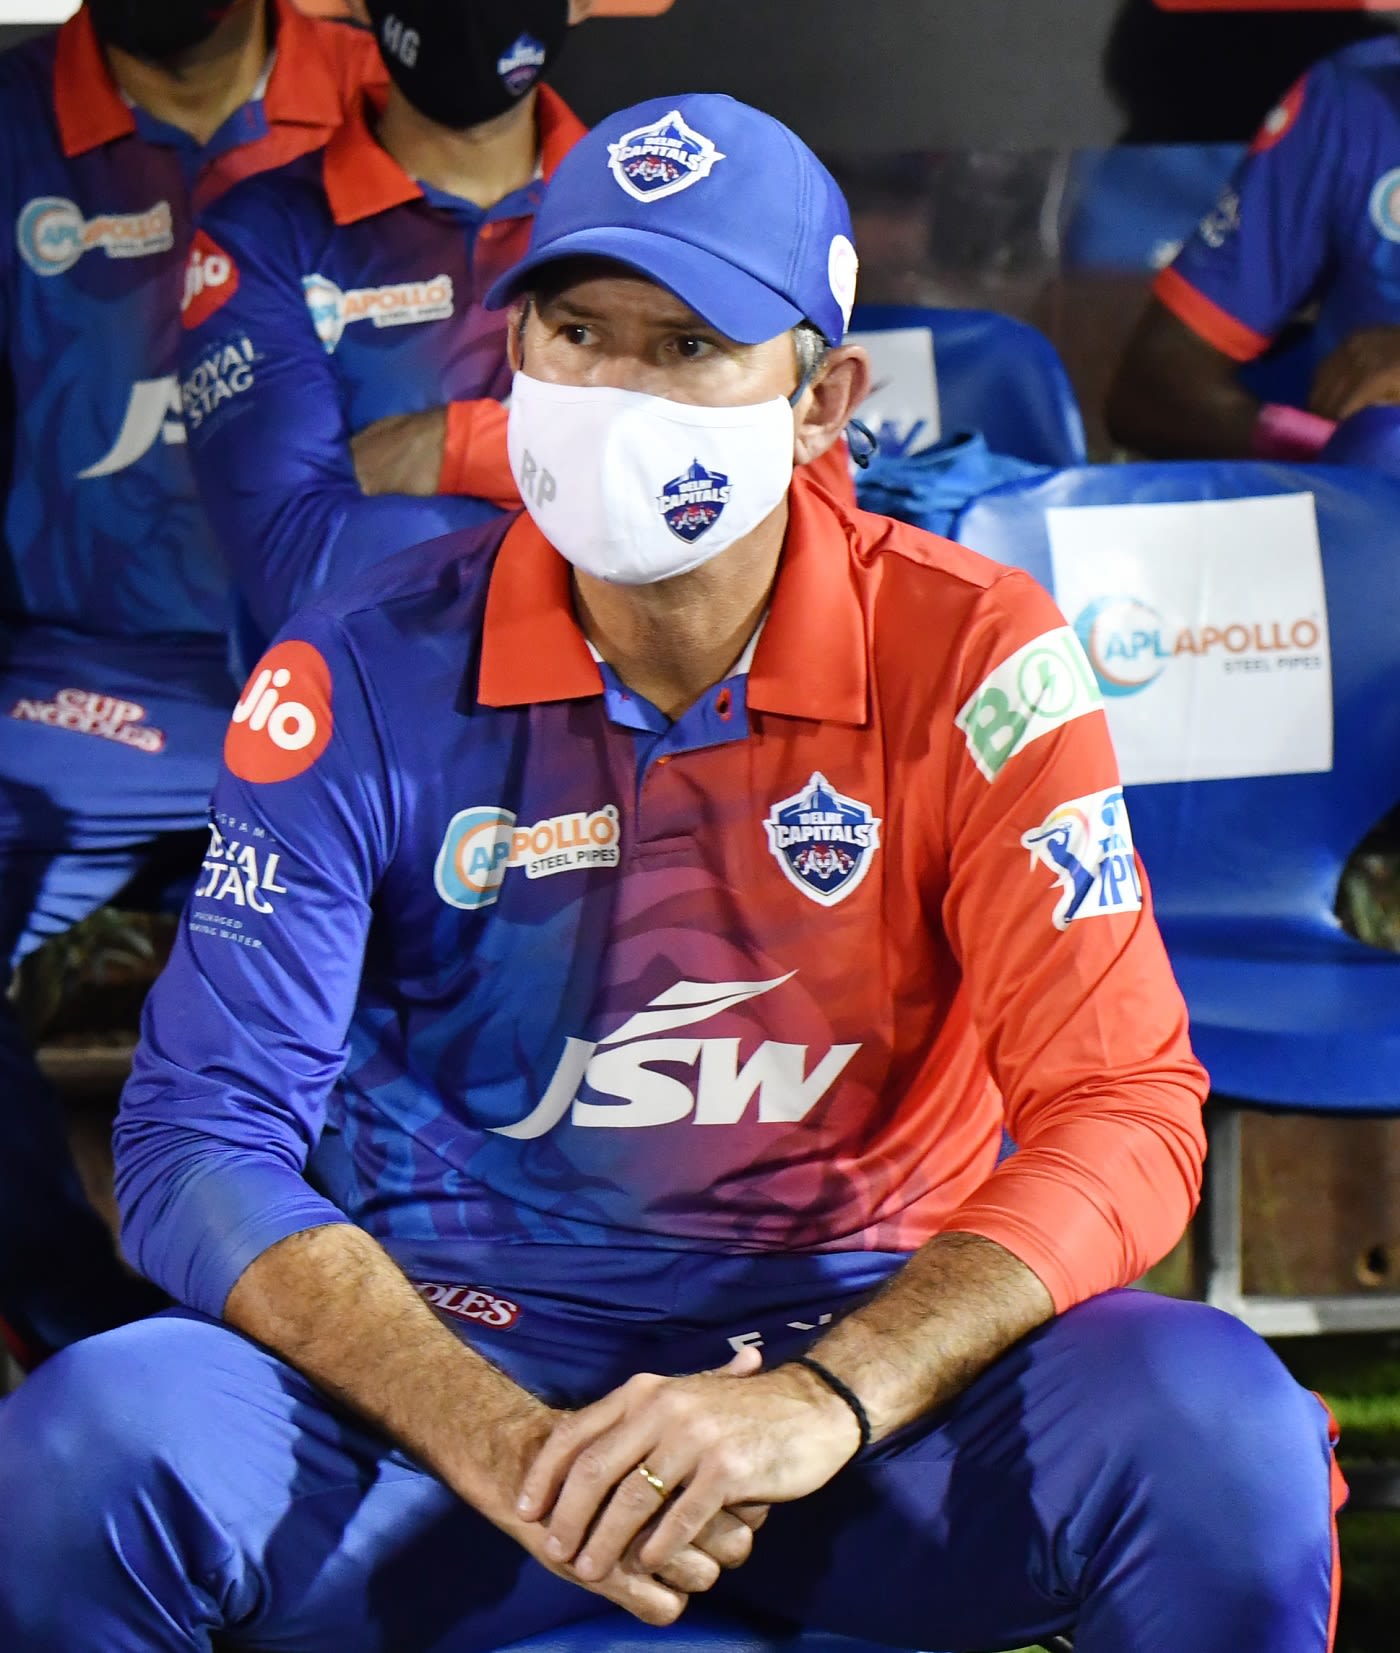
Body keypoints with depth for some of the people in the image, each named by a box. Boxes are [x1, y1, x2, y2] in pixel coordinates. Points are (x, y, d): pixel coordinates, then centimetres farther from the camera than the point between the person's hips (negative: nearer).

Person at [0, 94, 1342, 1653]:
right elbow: (206, 1131, -11)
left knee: (1215, 1430, -30)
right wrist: (505, 1447, -27)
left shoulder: (970, 657, -7)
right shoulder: (362, 679, -5)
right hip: (464, 1350, 1)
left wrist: (823, 1404, -30)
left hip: (875, 1337, 0)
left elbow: (1124, 1111, -13)